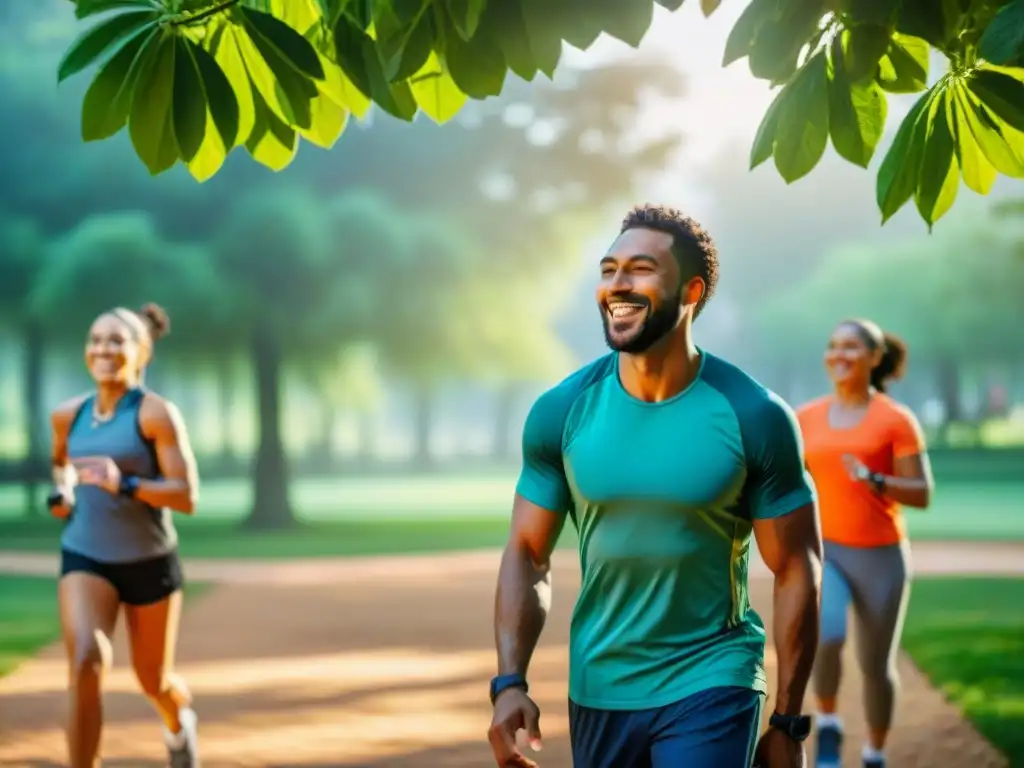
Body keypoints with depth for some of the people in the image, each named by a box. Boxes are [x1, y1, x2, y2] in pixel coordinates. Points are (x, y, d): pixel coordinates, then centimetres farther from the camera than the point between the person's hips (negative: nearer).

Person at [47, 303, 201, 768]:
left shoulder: (156, 413, -14)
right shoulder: (68, 415, 1)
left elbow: (187, 496, -19)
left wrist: (123, 485, -32)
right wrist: (62, 494, 5)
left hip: (149, 561, -2)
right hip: (85, 558, 2)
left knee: (153, 681, 15)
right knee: (85, 664, -24)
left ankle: (178, 722, 53)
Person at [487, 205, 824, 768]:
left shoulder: (754, 418, -11)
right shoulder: (562, 410, -5)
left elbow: (796, 571, -5)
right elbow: (528, 555, 0)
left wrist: (788, 723, -5)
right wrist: (510, 683, -13)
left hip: (711, 685, -3)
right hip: (597, 691, 3)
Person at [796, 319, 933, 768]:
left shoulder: (897, 420, -6)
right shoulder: (806, 419, 4)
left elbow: (922, 495, -9)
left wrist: (873, 480, -25)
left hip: (880, 557, -1)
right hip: (824, 553, 1)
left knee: (876, 666, 9)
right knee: (827, 636, -27)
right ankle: (827, 727, 0)